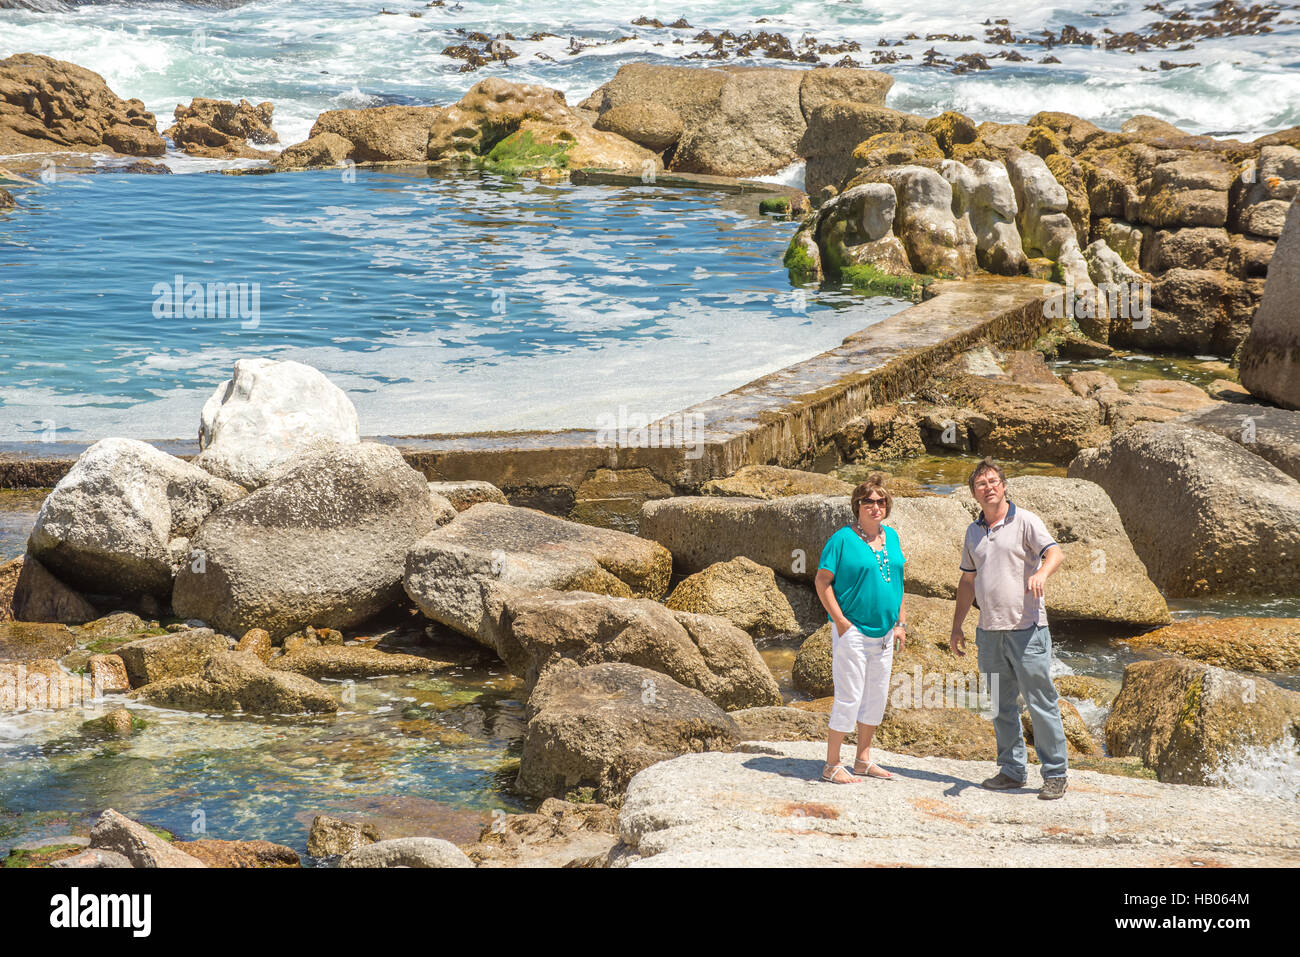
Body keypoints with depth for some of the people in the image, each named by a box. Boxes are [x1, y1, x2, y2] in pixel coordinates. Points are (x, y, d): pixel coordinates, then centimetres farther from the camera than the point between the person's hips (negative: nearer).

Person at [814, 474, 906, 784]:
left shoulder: (891, 537, 10)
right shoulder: (843, 539, -10)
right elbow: (823, 581, -11)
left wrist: (900, 623, 12)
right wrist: (841, 621, -14)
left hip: (884, 633, 7)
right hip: (853, 631, -7)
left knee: (876, 697, 13)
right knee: (849, 697, -6)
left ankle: (863, 760, 26)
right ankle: (832, 766, 4)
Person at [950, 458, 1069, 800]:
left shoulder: (1024, 521, -3)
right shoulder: (973, 532, 15)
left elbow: (1054, 551, -18)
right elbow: (967, 581, 22)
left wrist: (1041, 572, -40)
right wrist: (957, 627, 19)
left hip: (1026, 628, -6)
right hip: (989, 631, 6)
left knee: (1041, 702, -4)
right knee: (1002, 705, 10)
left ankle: (1055, 774, 1)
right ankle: (1012, 771, 18)